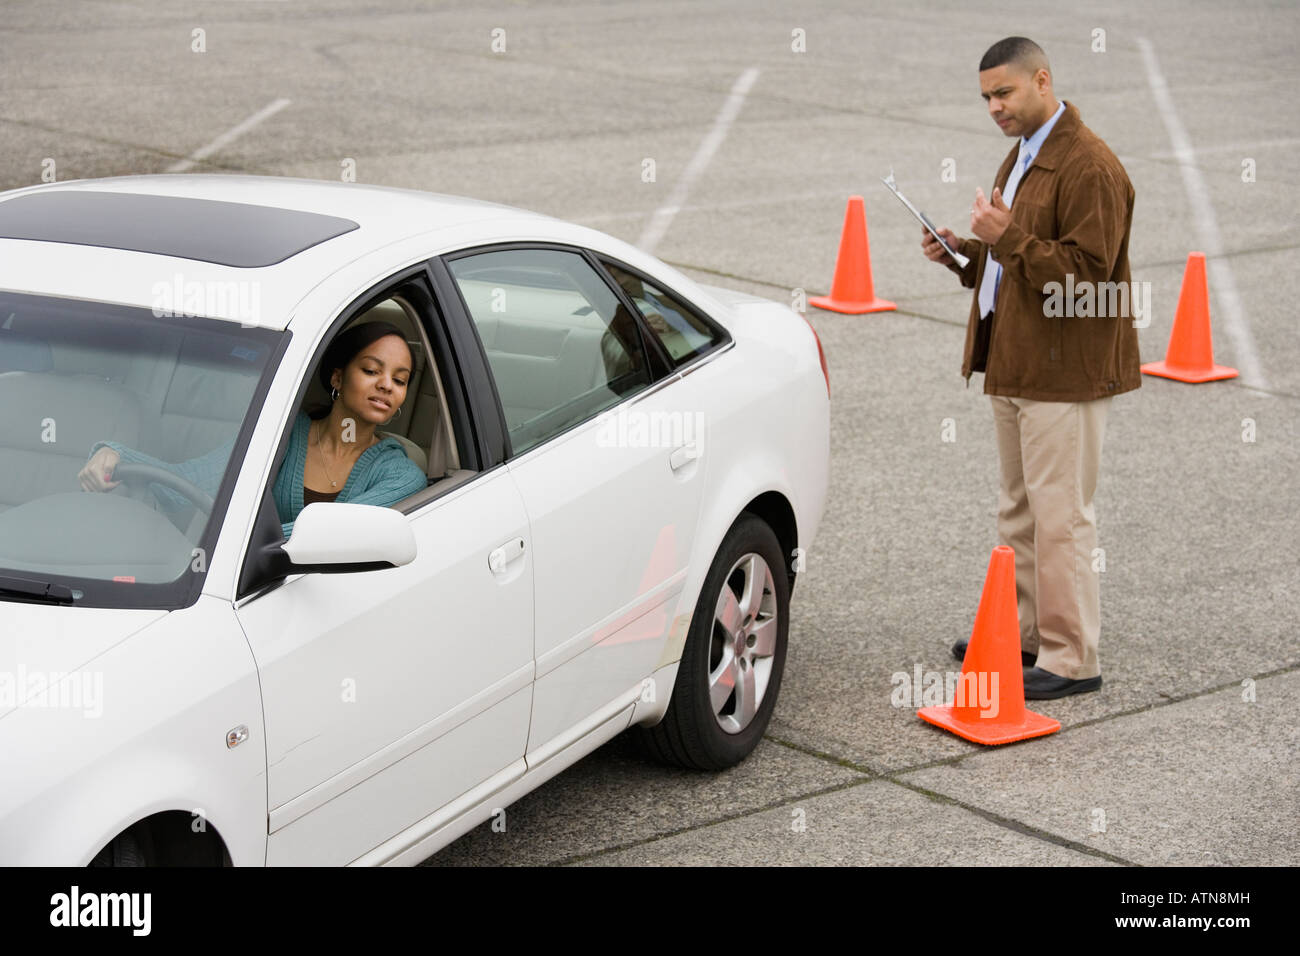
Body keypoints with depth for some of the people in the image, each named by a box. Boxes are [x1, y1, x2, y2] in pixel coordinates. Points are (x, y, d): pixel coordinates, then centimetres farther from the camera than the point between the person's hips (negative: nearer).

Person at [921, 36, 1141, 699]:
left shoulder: (1089, 167, -16)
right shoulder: (1021, 158, 17)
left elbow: (1084, 272, -22)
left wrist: (1008, 238, -23)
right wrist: (962, 253, 8)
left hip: (1065, 371, -10)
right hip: (1015, 366, 10)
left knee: (1060, 516, -6)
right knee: (1018, 510, 18)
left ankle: (1071, 659, -1)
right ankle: (1024, 633, 29)